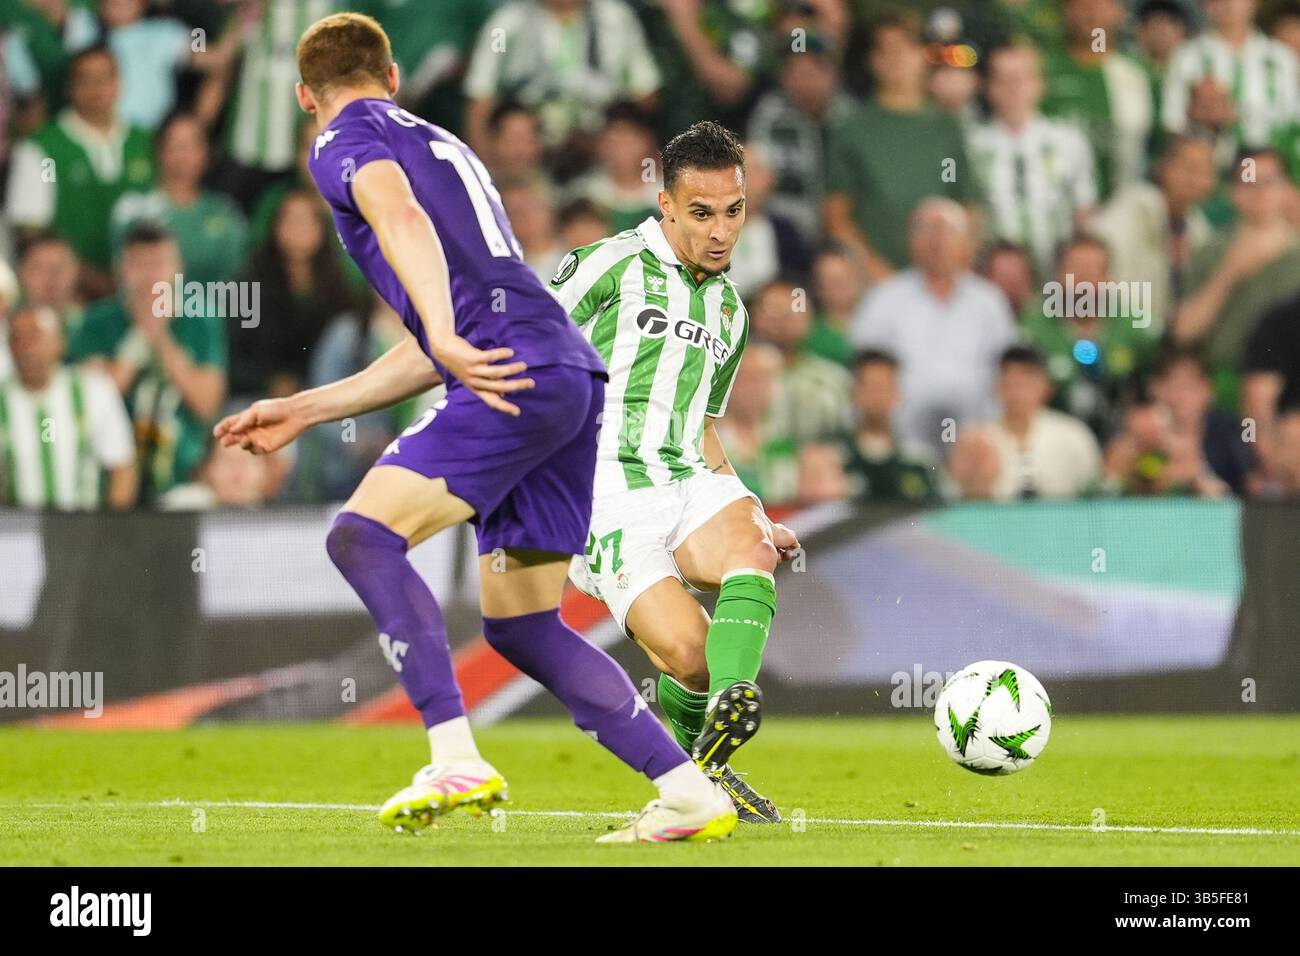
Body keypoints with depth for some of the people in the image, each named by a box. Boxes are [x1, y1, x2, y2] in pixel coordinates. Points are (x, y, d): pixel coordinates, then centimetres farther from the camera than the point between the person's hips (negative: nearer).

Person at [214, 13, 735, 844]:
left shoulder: (346, 143, 7)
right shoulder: (443, 146, 33)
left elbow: (402, 219, -18)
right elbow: (432, 356, 35)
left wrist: (446, 335, -32)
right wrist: (304, 412, 37)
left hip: (521, 371, -8)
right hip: (574, 376, 8)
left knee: (363, 535, -15)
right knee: (521, 624, 13)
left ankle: (459, 761, -26)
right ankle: (691, 793, 11)